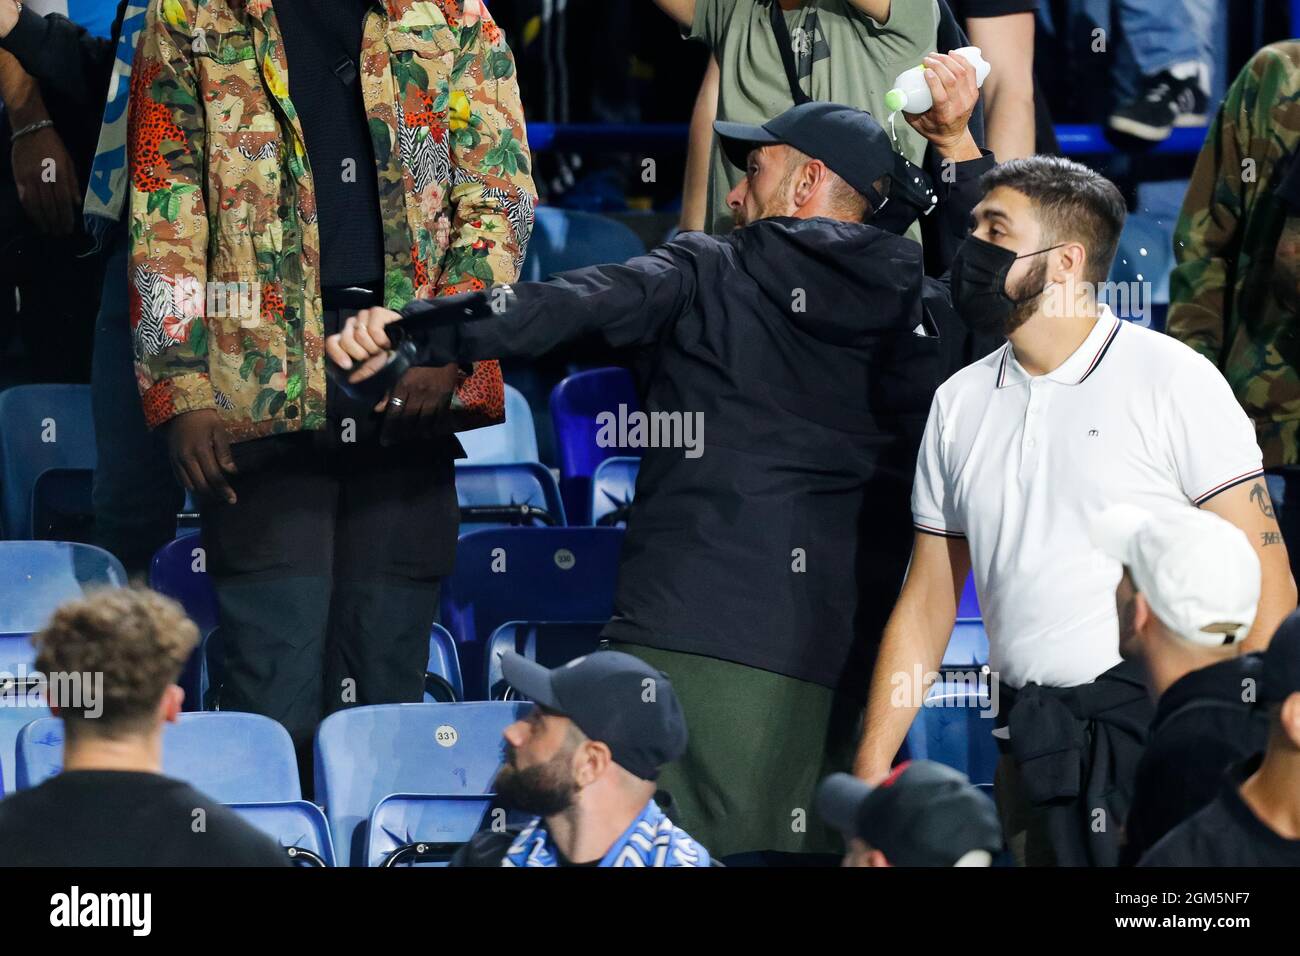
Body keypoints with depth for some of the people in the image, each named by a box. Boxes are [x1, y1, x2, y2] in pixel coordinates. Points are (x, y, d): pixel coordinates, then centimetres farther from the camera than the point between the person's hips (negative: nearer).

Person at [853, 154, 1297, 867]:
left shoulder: (1171, 380, -3)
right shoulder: (960, 405, 13)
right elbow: (927, 602, 18)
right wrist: (871, 771, 10)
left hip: (1159, 729, -5)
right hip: (1032, 748, 5)